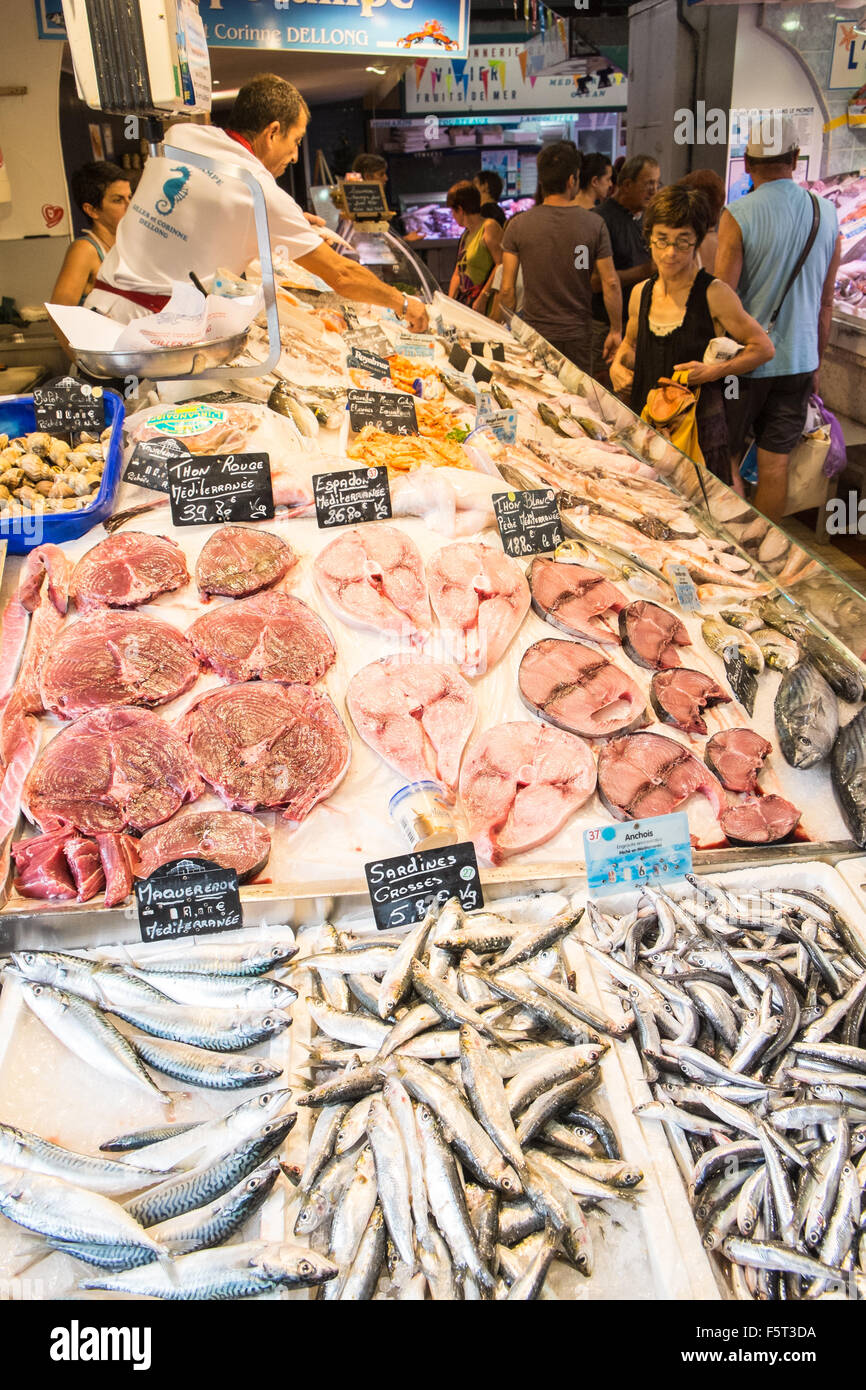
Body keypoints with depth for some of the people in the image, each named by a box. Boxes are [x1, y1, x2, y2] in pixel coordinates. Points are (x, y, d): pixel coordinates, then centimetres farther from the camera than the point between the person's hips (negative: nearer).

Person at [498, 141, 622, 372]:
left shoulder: (518, 225, -4)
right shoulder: (594, 224, -4)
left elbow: (507, 288, -4)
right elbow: (610, 283, -4)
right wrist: (615, 330, 6)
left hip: (533, 334, 0)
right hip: (578, 335, 0)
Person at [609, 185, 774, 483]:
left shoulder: (714, 295, -9)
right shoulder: (641, 293, 7)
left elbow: (763, 347, -3)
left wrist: (715, 370, -16)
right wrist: (618, 364, 5)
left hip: (699, 427, -4)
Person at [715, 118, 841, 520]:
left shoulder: (738, 215, -14)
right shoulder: (827, 213, 3)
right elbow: (826, 303, 9)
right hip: (799, 361, 4)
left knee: (727, 459, 10)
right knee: (775, 464, 10)